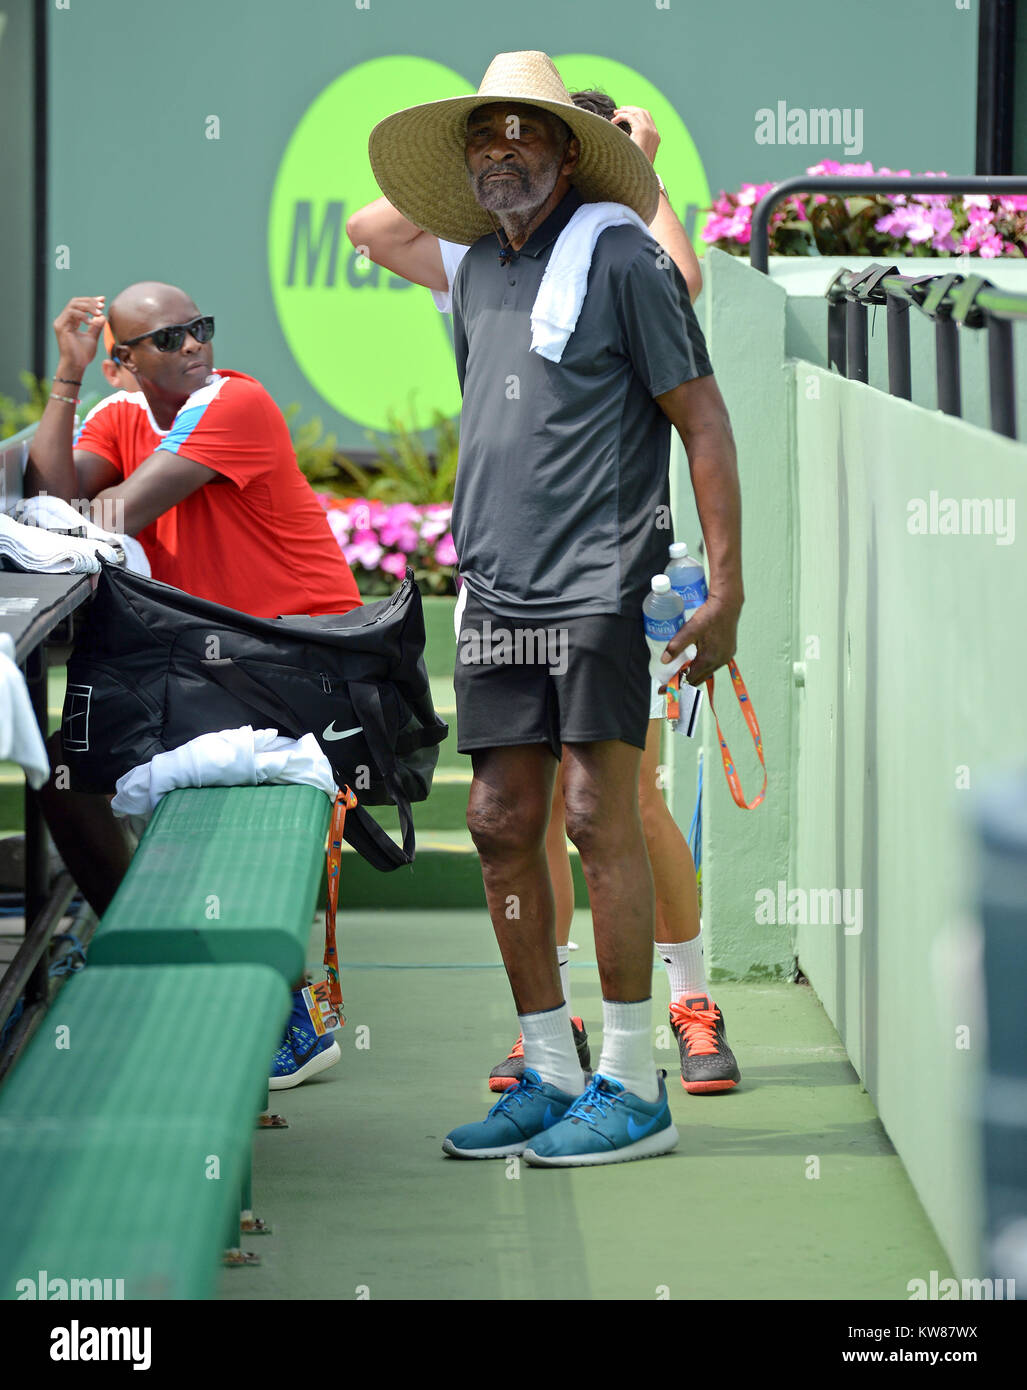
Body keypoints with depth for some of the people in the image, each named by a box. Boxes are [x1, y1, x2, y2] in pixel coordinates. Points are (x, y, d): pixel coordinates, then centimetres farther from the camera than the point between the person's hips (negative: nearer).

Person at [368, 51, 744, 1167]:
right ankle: (549, 1075, 14)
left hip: (599, 586, -7)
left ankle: (633, 1089, -3)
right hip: (498, 598, 7)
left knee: (599, 819, -8)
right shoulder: (476, 272, 15)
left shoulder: (621, 258, -5)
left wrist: (725, 586, -12)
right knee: (502, 825, 5)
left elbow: (703, 422, -7)